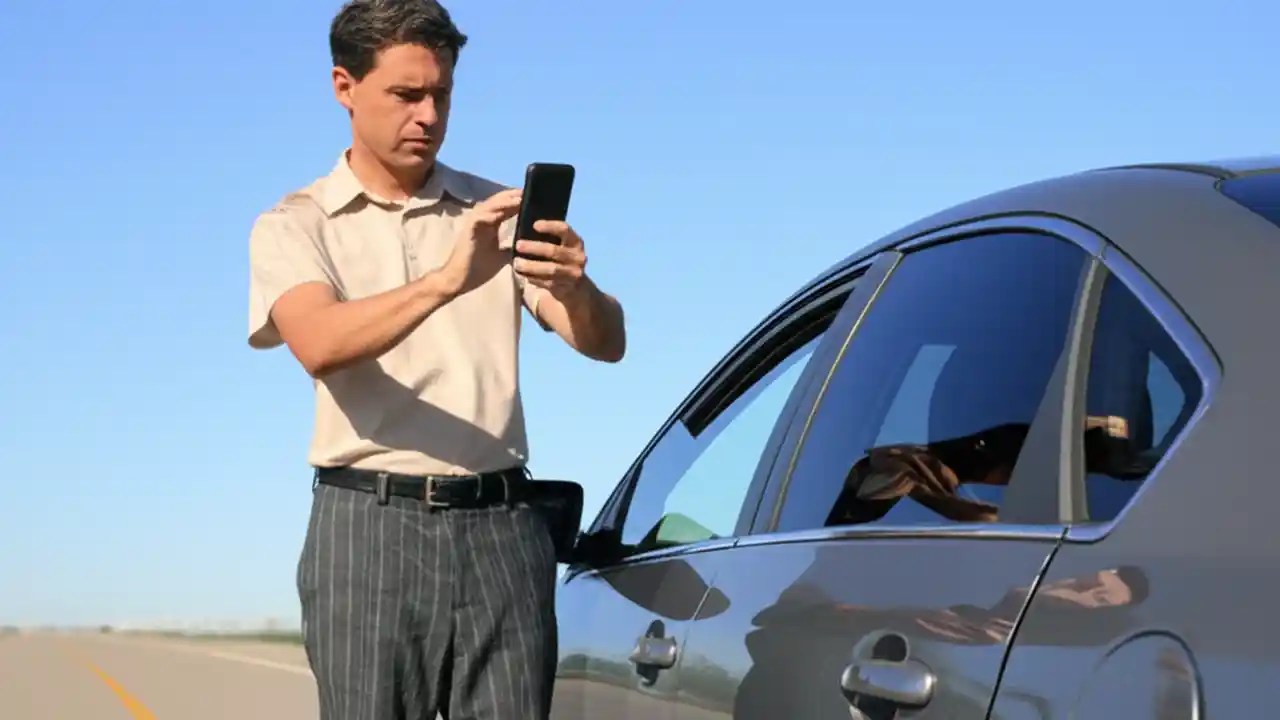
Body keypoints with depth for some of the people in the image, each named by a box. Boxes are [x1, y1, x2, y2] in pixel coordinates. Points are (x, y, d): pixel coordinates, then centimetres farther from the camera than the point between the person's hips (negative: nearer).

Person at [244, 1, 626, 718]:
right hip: (369, 527, -2)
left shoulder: (497, 211, 12)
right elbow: (320, 345, -16)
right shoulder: (295, 226, 5)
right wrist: (446, 280, -32)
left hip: (498, 523, 2)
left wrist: (574, 290, -23)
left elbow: (606, 343, 2)